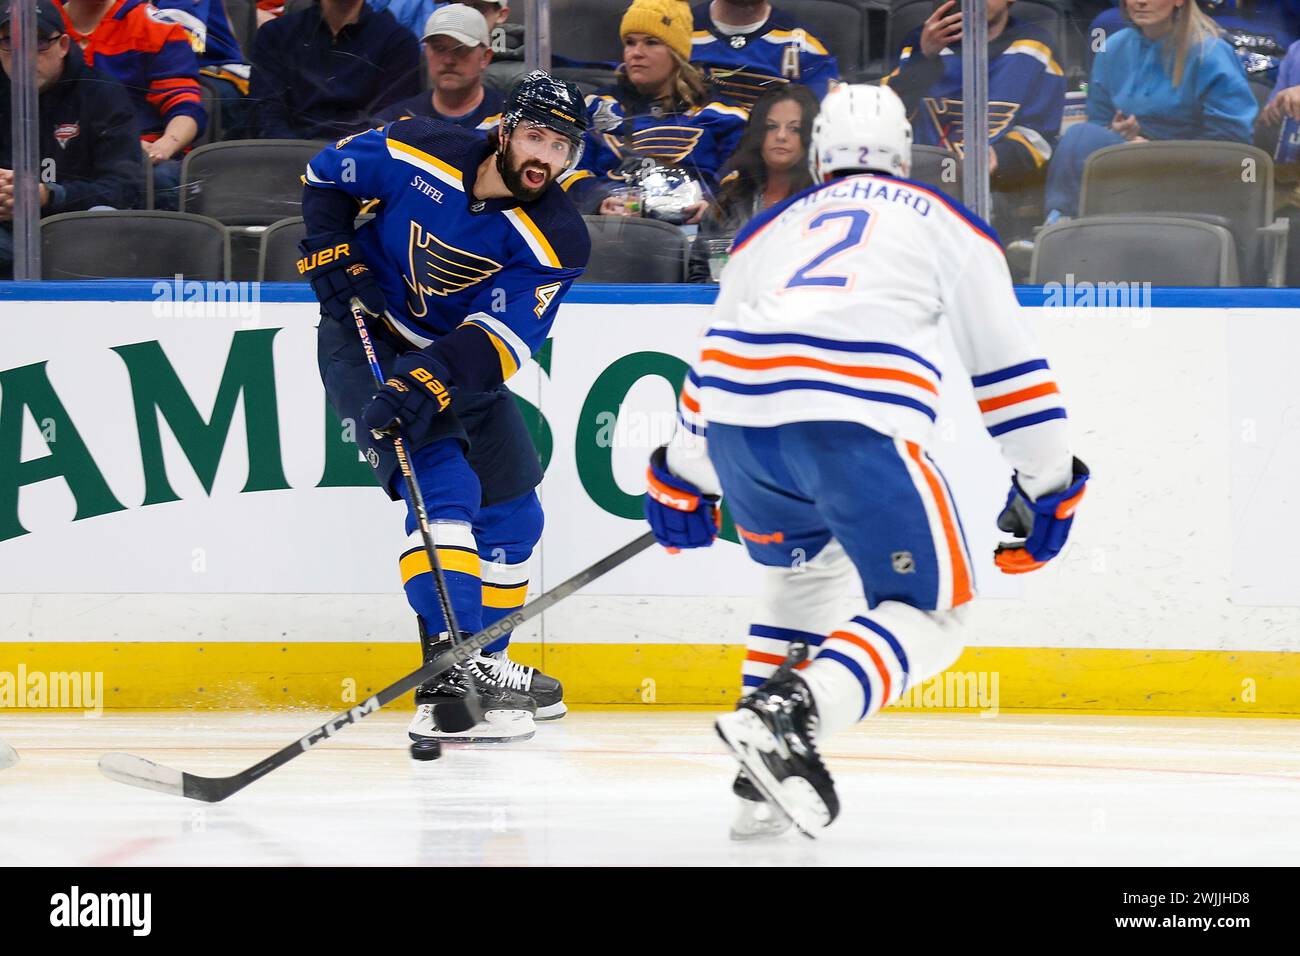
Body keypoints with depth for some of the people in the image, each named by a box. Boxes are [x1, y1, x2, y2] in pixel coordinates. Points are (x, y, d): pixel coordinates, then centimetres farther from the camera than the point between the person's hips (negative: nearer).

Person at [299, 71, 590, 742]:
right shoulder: (417, 153, -19)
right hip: (367, 340, -5)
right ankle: (447, 679, -30)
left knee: (514, 515, 10)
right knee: (444, 491, -22)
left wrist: (425, 386, -40)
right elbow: (326, 174, 1)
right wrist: (333, 258, -10)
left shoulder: (556, 240, -17)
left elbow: (496, 342, -27)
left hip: (460, 363, 5)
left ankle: (484, 663, 33)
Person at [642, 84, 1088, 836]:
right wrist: (1048, 485, 26)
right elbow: (1007, 361, 20)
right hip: (856, 420, -5)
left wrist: (682, 479, 52)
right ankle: (789, 715, -24)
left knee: (808, 565, 32)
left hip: (737, 414, 5)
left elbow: (716, 354, 40)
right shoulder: (946, 224, 24)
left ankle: (766, 775, 21)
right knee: (929, 612, 3)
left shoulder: (771, 229, 32)